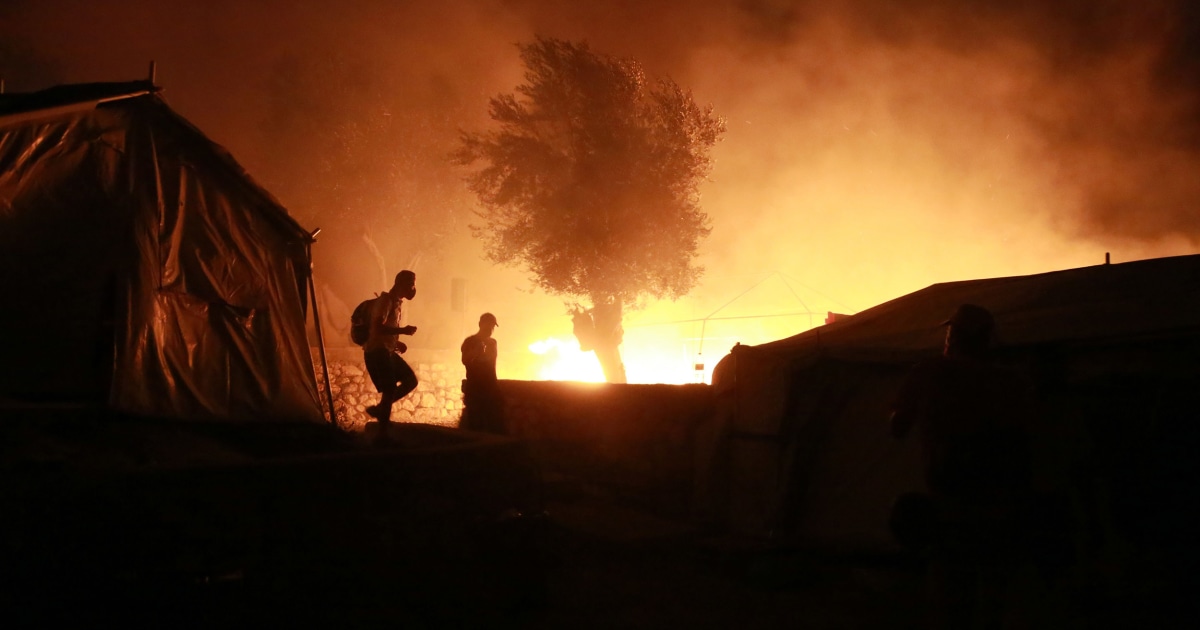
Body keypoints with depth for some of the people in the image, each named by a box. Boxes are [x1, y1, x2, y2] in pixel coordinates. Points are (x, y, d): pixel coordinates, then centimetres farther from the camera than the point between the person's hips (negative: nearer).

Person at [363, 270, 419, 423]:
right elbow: (378, 328, -25)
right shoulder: (386, 301, -14)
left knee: (411, 380, 10)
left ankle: (379, 410, 17)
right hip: (377, 352, -10)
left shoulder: (396, 302, 16)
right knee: (390, 390, -10)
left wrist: (396, 342, 7)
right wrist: (403, 330, -22)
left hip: (387, 352, 10)